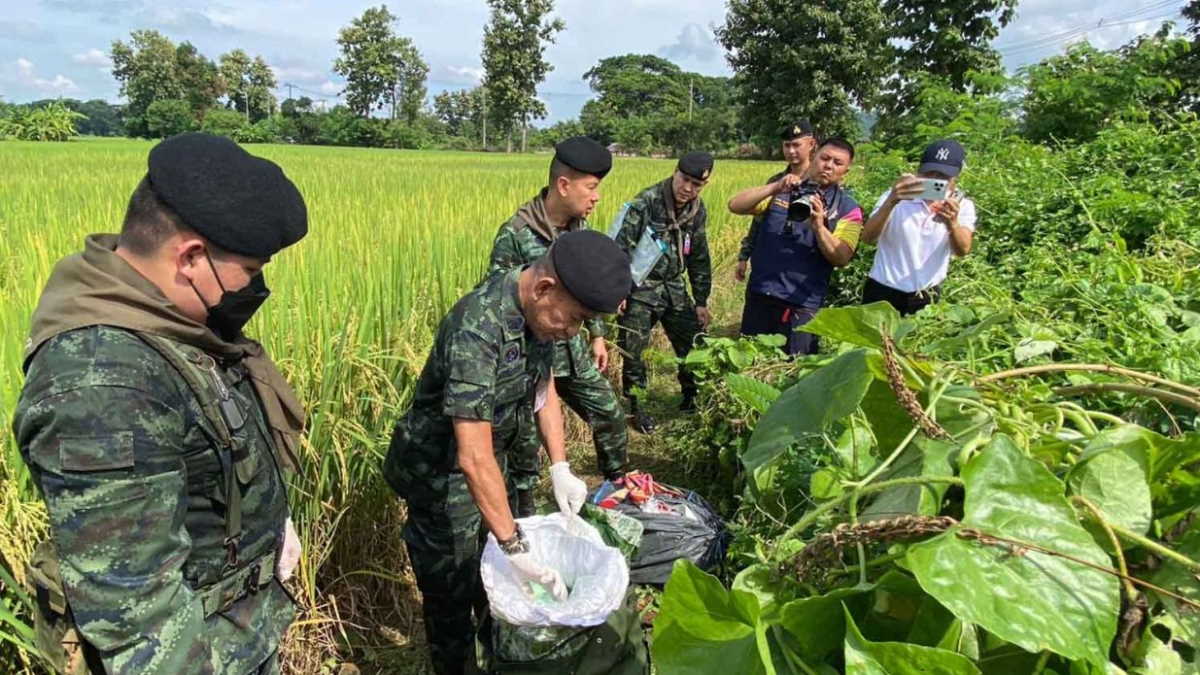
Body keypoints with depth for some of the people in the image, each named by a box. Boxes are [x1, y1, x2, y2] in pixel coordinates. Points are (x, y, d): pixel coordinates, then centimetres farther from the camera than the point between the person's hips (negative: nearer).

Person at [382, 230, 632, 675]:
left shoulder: (537, 310, -10)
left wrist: (560, 469, -2)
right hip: (443, 475, -8)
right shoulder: (478, 329, -35)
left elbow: (543, 386, 5)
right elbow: (473, 458, -38)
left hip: (492, 461, 8)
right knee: (453, 594, 10)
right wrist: (515, 548, -34)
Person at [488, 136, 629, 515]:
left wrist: (597, 335, 15)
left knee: (611, 415, 15)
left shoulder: (579, 227, 0)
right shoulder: (515, 235, -21)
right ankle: (522, 518, 30)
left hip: (572, 351, 7)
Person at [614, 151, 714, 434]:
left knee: (693, 344, 7)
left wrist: (701, 301, 13)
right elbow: (620, 247, -17)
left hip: (674, 286, 6)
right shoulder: (646, 202, -17)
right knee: (633, 350, -2)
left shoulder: (698, 210, 3)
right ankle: (636, 406, 18)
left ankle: (691, 400, 29)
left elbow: (699, 258, 12)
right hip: (640, 287, -5)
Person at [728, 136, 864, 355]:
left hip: (802, 304, -2)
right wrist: (774, 188, -17)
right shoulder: (781, 190, 7)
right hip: (759, 295, 2)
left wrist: (818, 225, -25)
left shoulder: (848, 209, 2)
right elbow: (735, 206, -4)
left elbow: (841, 258, -10)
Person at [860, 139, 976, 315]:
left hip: (926, 298, 2)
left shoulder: (962, 205, -2)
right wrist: (891, 202, -36)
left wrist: (952, 223, -39)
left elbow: (962, 250, -18)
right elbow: (868, 237, -20)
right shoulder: (896, 196, -5)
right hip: (882, 293, -1)